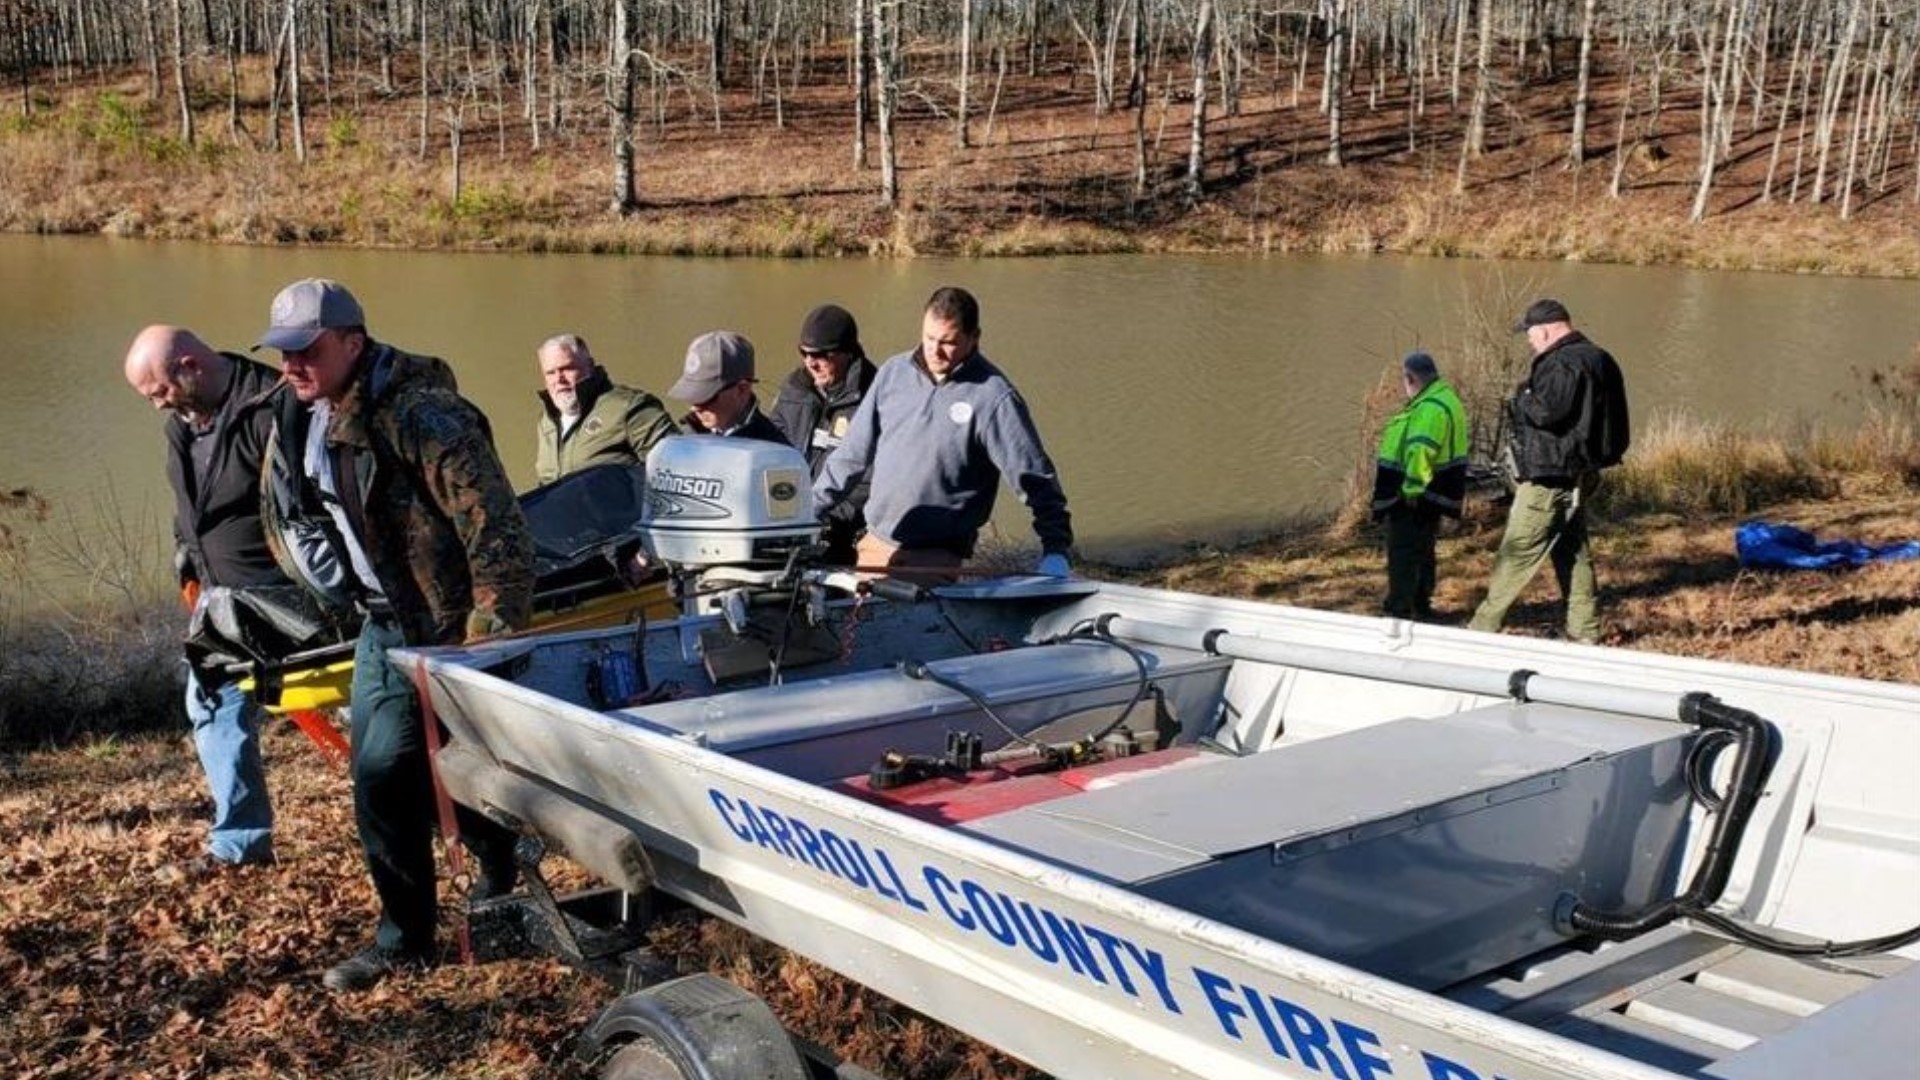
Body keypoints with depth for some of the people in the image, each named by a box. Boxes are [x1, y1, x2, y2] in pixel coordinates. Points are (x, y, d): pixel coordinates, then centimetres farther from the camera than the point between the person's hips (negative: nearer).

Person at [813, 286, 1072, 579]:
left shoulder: (994, 398, -10)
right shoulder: (893, 373, 5)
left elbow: (1035, 477, -9)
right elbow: (853, 453, 13)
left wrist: (1055, 549, -16)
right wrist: (810, 510, 12)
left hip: (936, 558, -5)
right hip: (874, 544, 5)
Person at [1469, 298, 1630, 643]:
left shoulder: (1561, 363, -18)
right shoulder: (1599, 359, 14)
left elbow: (1546, 411, -28)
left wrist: (1520, 401, -8)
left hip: (1549, 476, -10)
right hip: (1582, 474, 10)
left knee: (1517, 552, -4)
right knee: (1573, 551, 15)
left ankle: (1483, 627, 1)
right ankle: (1585, 631, 19)